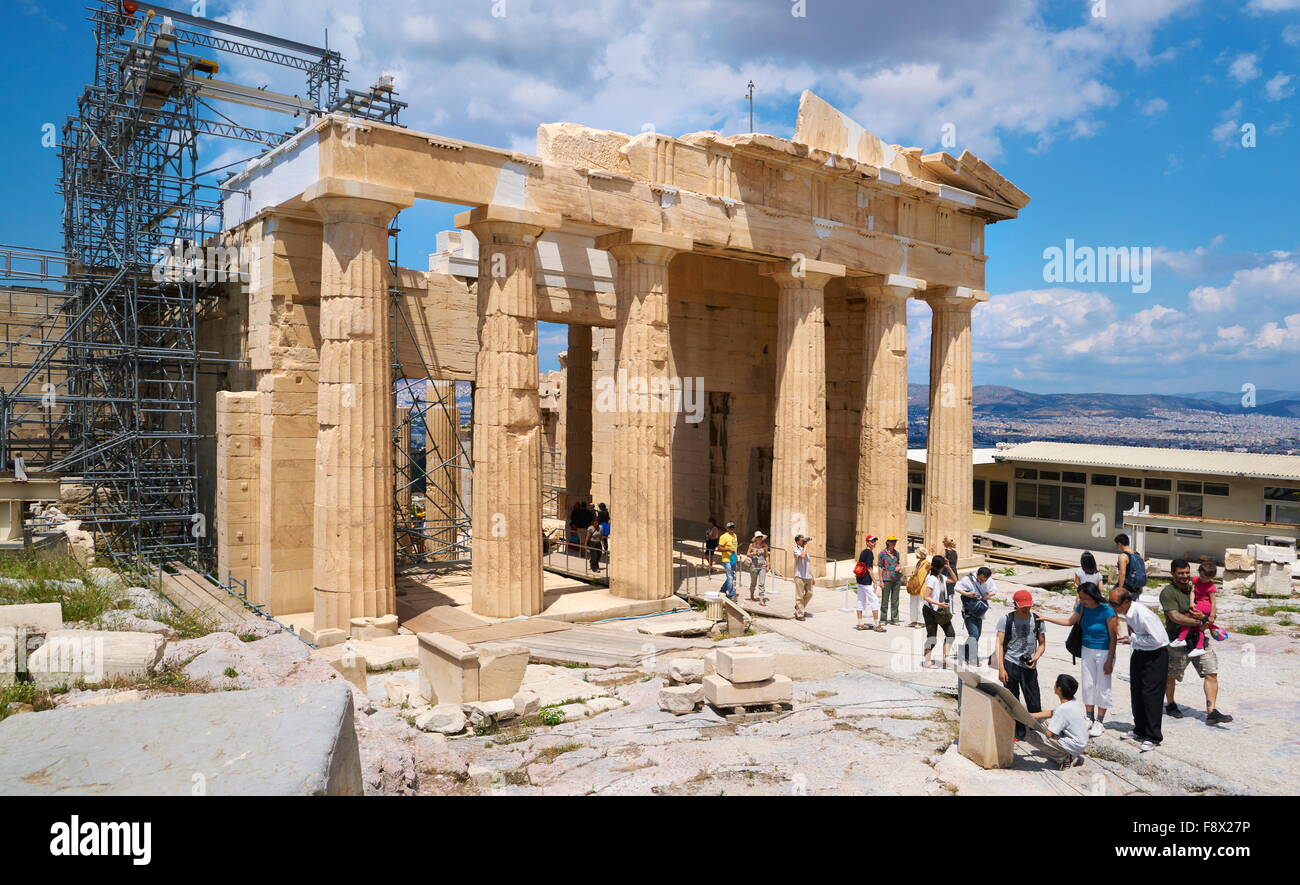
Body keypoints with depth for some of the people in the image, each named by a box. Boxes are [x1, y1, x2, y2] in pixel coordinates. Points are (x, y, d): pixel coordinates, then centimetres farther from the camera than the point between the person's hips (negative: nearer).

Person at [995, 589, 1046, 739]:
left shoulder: (1037, 620, 4)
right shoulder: (1006, 619, -4)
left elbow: (1042, 644, 12)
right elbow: (999, 644, -5)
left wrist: (1035, 658, -7)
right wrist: (1001, 668, -10)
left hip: (1029, 666, 2)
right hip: (1010, 665, -1)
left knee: (1034, 702, -1)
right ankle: (1018, 732, 18)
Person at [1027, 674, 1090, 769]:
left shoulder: (1063, 709, -25)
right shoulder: (1073, 702, 2)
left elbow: (1048, 734, -20)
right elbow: (1052, 713, 15)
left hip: (1074, 747, -9)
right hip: (1082, 743, 9)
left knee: (1032, 735, -17)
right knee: (1049, 721, 23)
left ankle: (1065, 758, -6)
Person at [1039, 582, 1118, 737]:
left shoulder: (1107, 611, -22)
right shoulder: (1082, 607, -4)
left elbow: (1113, 637, -16)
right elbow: (1070, 621, 12)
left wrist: (1109, 661, -14)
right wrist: (1047, 619, 6)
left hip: (1104, 653, -6)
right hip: (1087, 651, 6)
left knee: (1102, 687, 4)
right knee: (1088, 685, 12)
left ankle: (1099, 722, 16)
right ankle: (1089, 718, 25)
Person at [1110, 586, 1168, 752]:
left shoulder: (1143, 614, -29)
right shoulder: (1125, 612, -3)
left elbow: (1157, 639, -27)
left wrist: (1133, 639, -20)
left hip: (1156, 654, -9)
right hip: (1139, 653, 9)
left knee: (1150, 693, -7)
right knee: (1136, 691, 14)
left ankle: (1153, 737, 2)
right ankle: (1140, 730, 30)